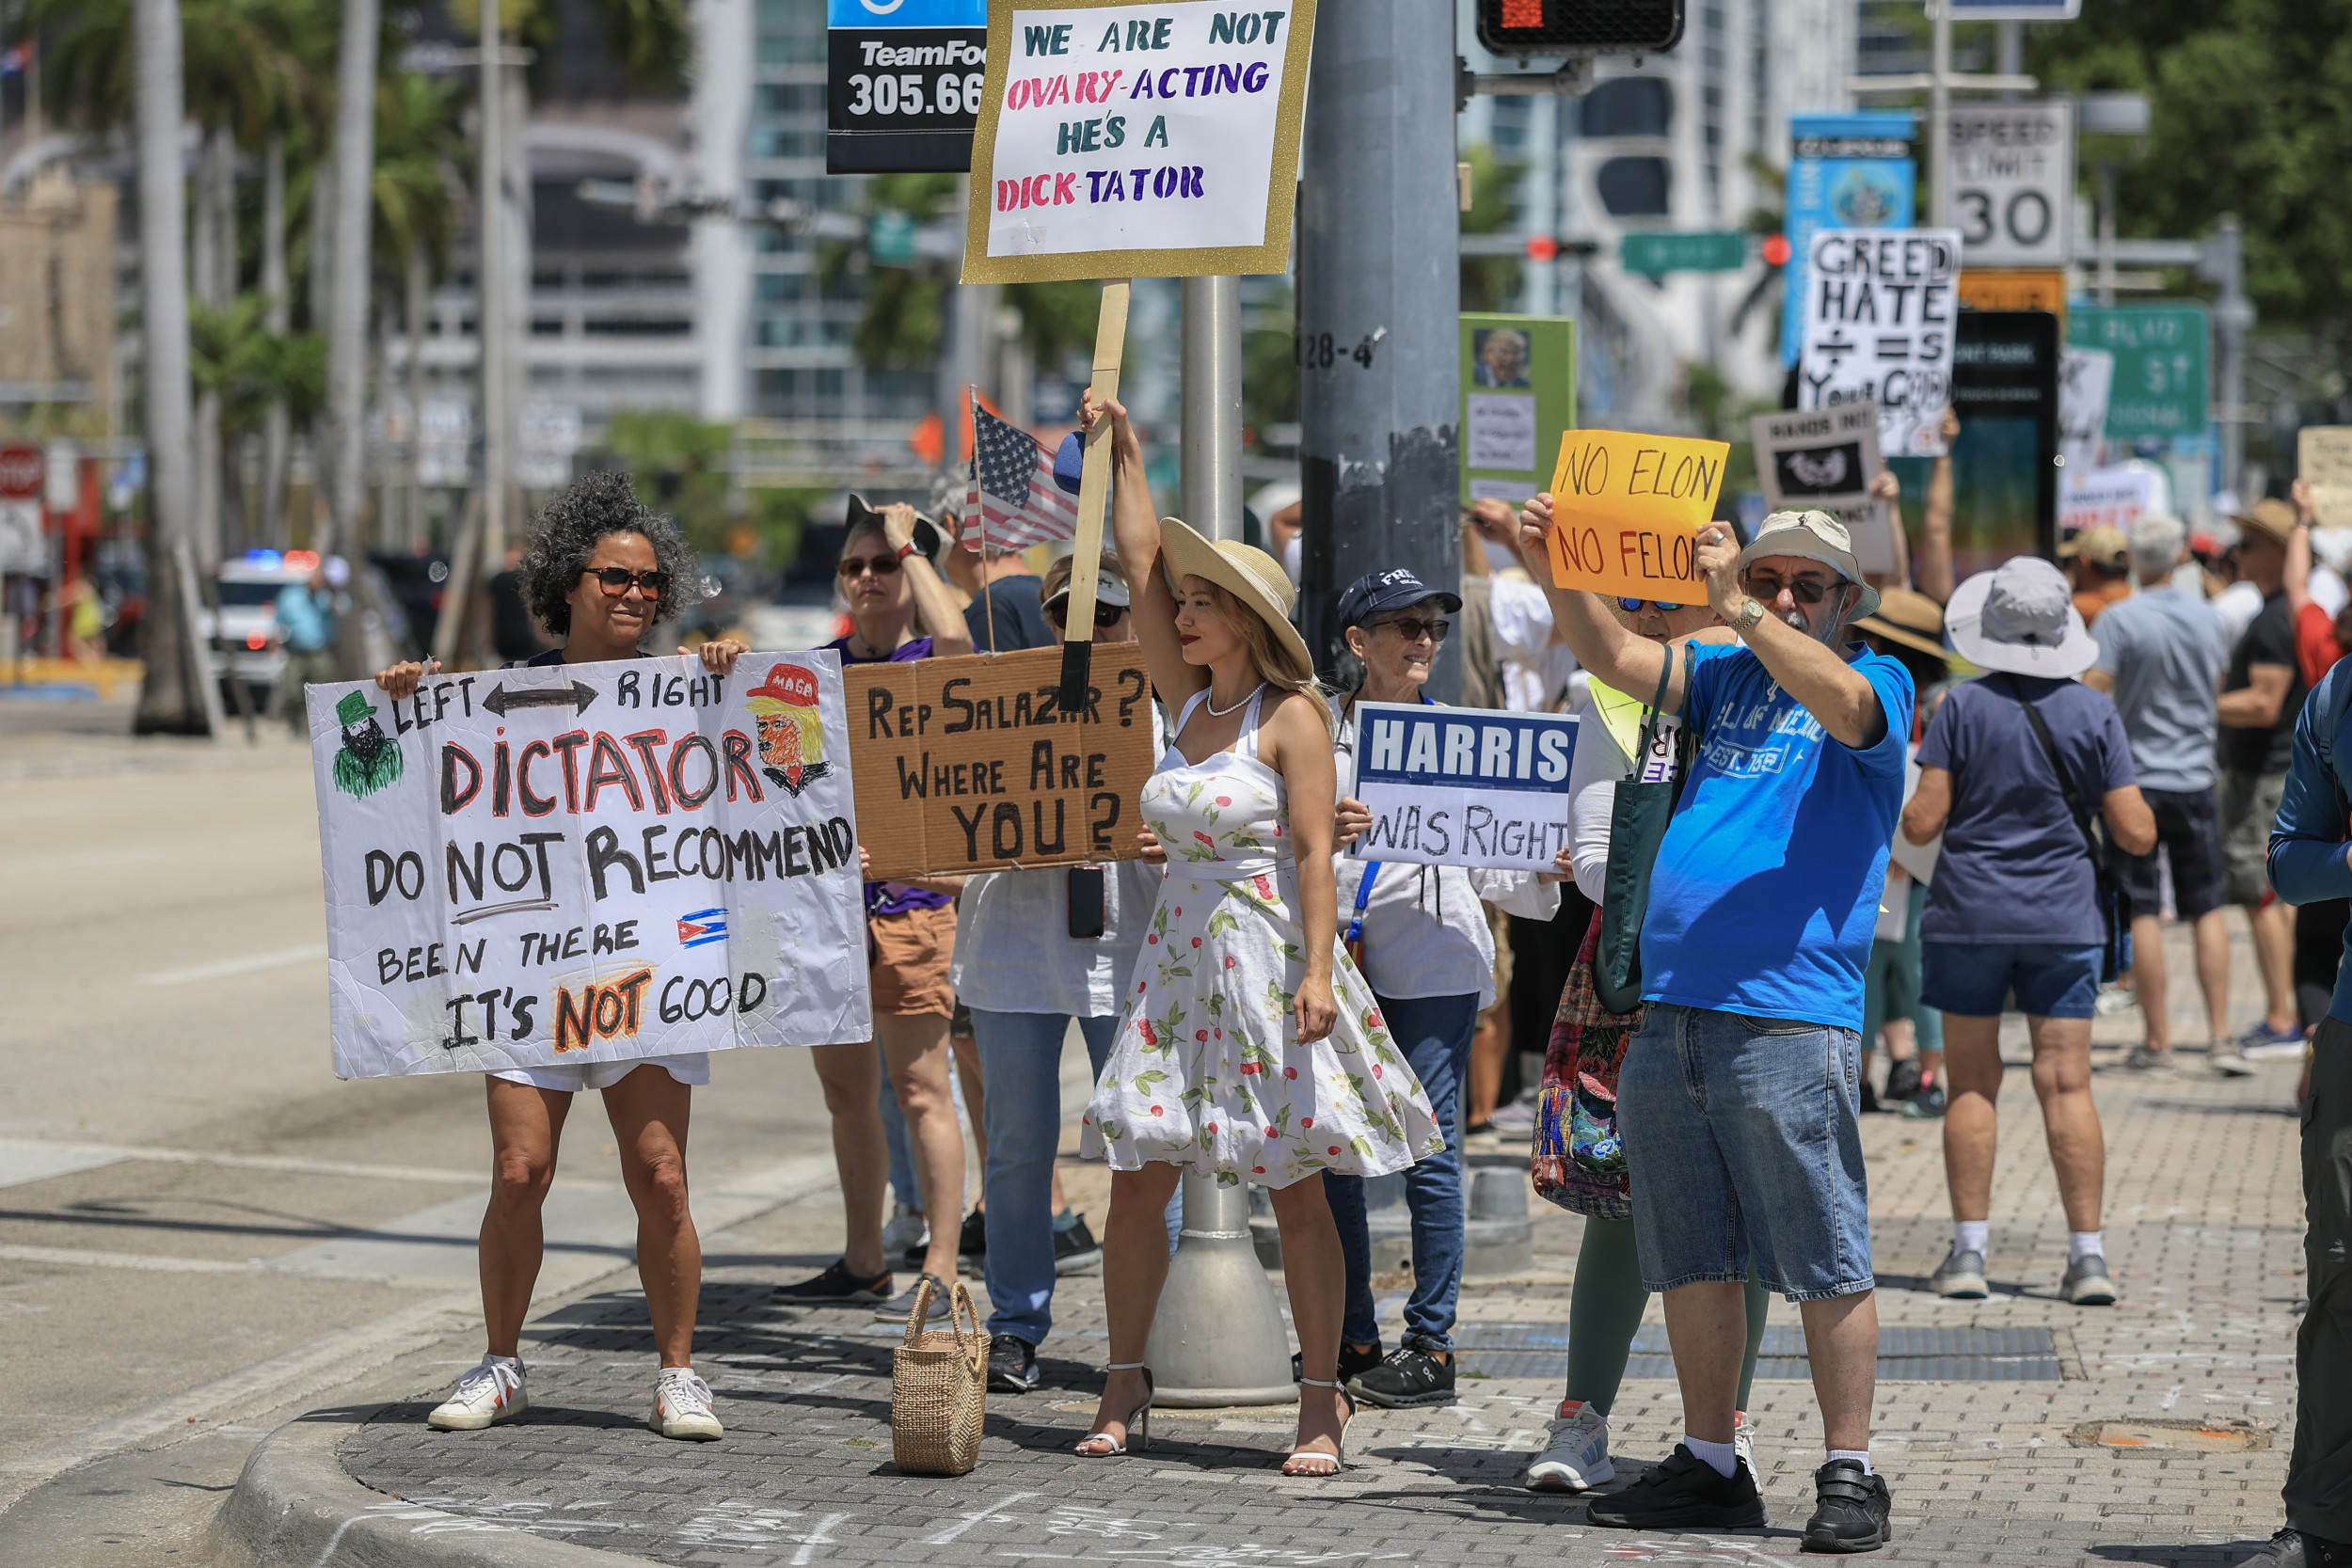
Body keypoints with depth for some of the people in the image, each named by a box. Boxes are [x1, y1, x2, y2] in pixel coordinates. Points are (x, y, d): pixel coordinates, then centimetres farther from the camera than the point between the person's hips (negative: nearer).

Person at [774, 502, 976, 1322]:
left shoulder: (930, 663, -2)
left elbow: (954, 638, -26)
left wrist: (908, 544, -14)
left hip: (907, 893, -6)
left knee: (918, 1086, -8)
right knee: (843, 1089, 11)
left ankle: (940, 1271, -6)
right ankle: (863, 1262, 21)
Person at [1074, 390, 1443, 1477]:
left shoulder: (1292, 718, -7)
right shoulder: (1189, 703, 10)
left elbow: (1315, 854, -13)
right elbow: (1142, 562, 13)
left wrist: (1317, 970, -22)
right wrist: (1121, 448, 14)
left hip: (1267, 961, -7)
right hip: (1179, 960, 7)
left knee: (1294, 1187, -2)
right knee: (1137, 1176, 3)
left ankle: (1321, 1403, 2)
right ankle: (1125, 1387, 11)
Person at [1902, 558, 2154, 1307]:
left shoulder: (1963, 707, -6)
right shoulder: (2093, 713, -2)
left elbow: (1922, 822, -8)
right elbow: (2136, 834, -4)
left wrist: (1904, 807, 14)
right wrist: (2129, 802, 17)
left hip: (1970, 915, -1)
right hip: (2063, 920, 1)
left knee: (1970, 1083, 6)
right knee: (2067, 1085, 1)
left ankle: (1969, 1251, 4)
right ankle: (2089, 1254, -2)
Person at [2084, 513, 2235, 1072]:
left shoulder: (2120, 620, -11)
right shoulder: (2208, 618, 4)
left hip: (2137, 778, -4)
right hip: (2196, 779, 4)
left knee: (2142, 913, 1)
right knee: (2207, 909, 9)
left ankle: (2156, 1037, 1)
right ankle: (2219, 1031, 4)